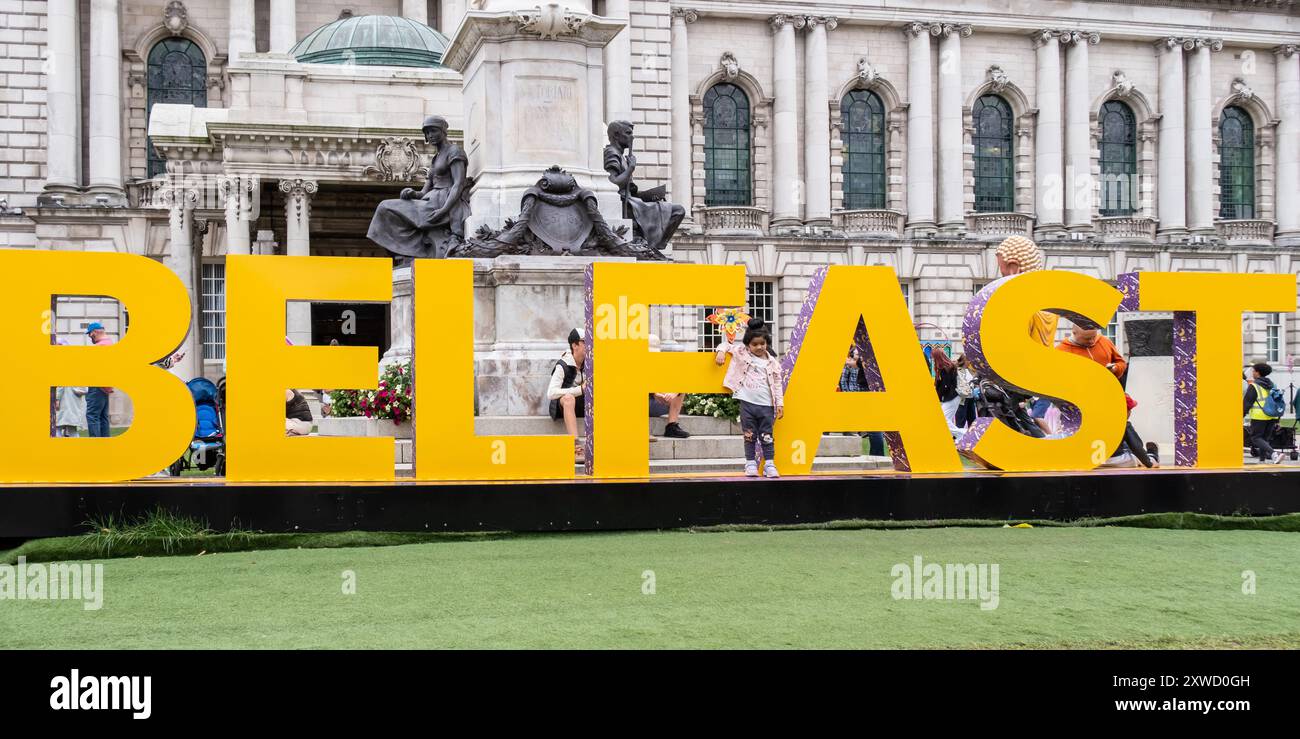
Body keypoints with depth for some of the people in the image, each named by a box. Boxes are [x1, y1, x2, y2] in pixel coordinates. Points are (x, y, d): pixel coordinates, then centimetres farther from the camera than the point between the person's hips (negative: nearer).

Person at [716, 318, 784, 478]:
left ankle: (769, 465, 8)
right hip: (747, 403, 0)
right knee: (750, 435, 5)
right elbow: (727, 344, 13)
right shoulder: (742, 352, 4)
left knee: (767, 436, 2)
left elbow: (777, 384, 8)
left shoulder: (772, 362, 5)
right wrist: (721, 351, -8)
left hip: (766, 405, 0)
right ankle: (750, 464, 12)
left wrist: (780, 403, 4)